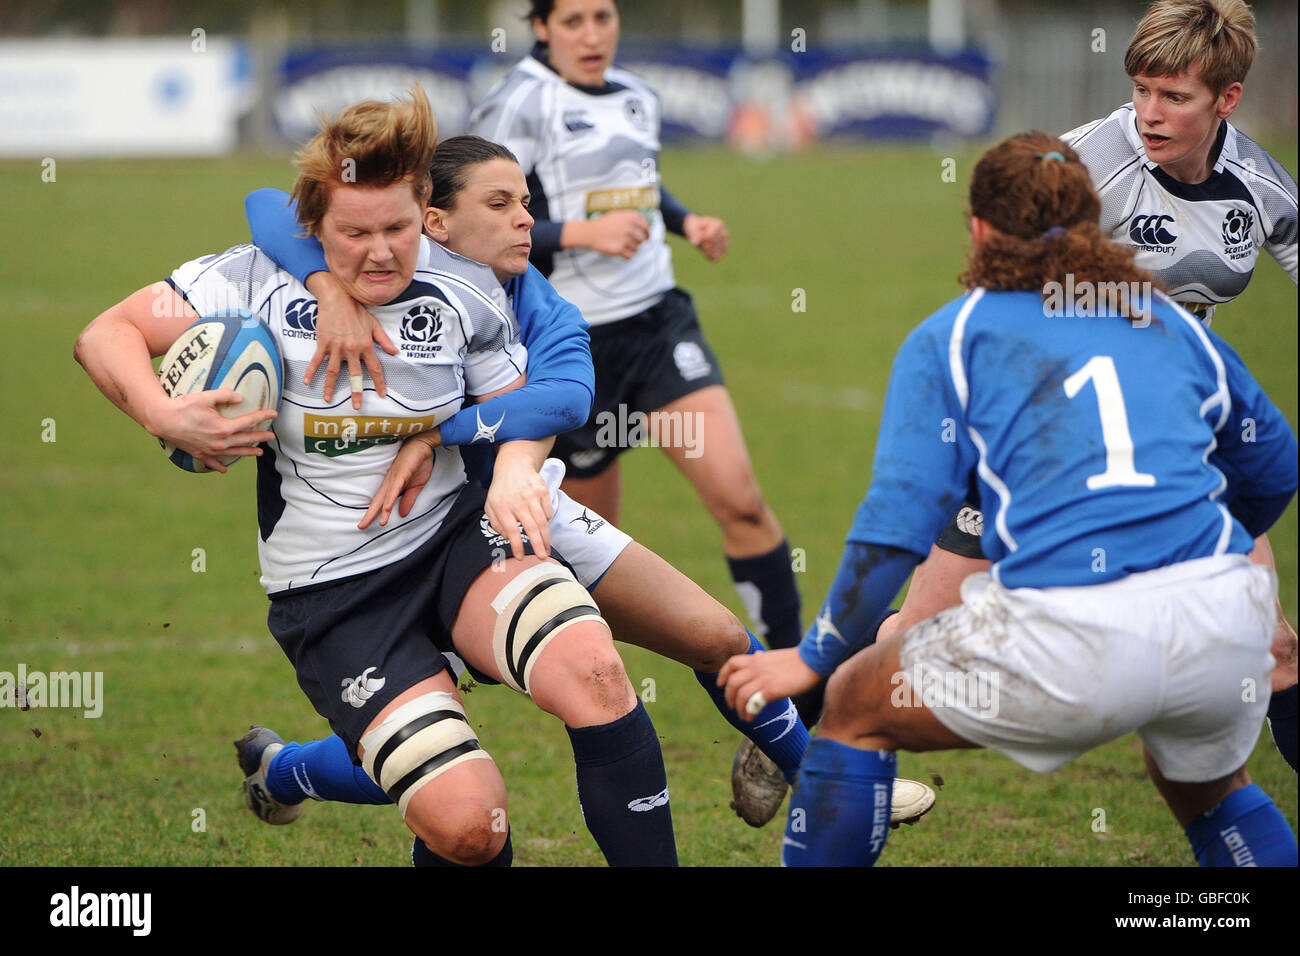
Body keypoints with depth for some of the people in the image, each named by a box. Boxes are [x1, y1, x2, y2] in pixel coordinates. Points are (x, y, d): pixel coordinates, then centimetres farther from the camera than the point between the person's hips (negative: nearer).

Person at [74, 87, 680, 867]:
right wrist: (162, 414, -22)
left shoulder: (460, 298, -1)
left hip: (456, 537, 3)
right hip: (331, 592, -2)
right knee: (468, 828, -21)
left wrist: (516, 472, -10)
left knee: (594, 670, -31)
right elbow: (106, 334, -2)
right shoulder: (259, 281, -7)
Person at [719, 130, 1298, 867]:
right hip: (1229, 624, 4)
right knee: (1211, 790, 35)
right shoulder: (1175, 326, 23)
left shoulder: (951, 339, 12)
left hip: (1068, 639, -4)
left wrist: (815, 659, 14)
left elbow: (897, 526, 3)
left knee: (856, 708, 21)